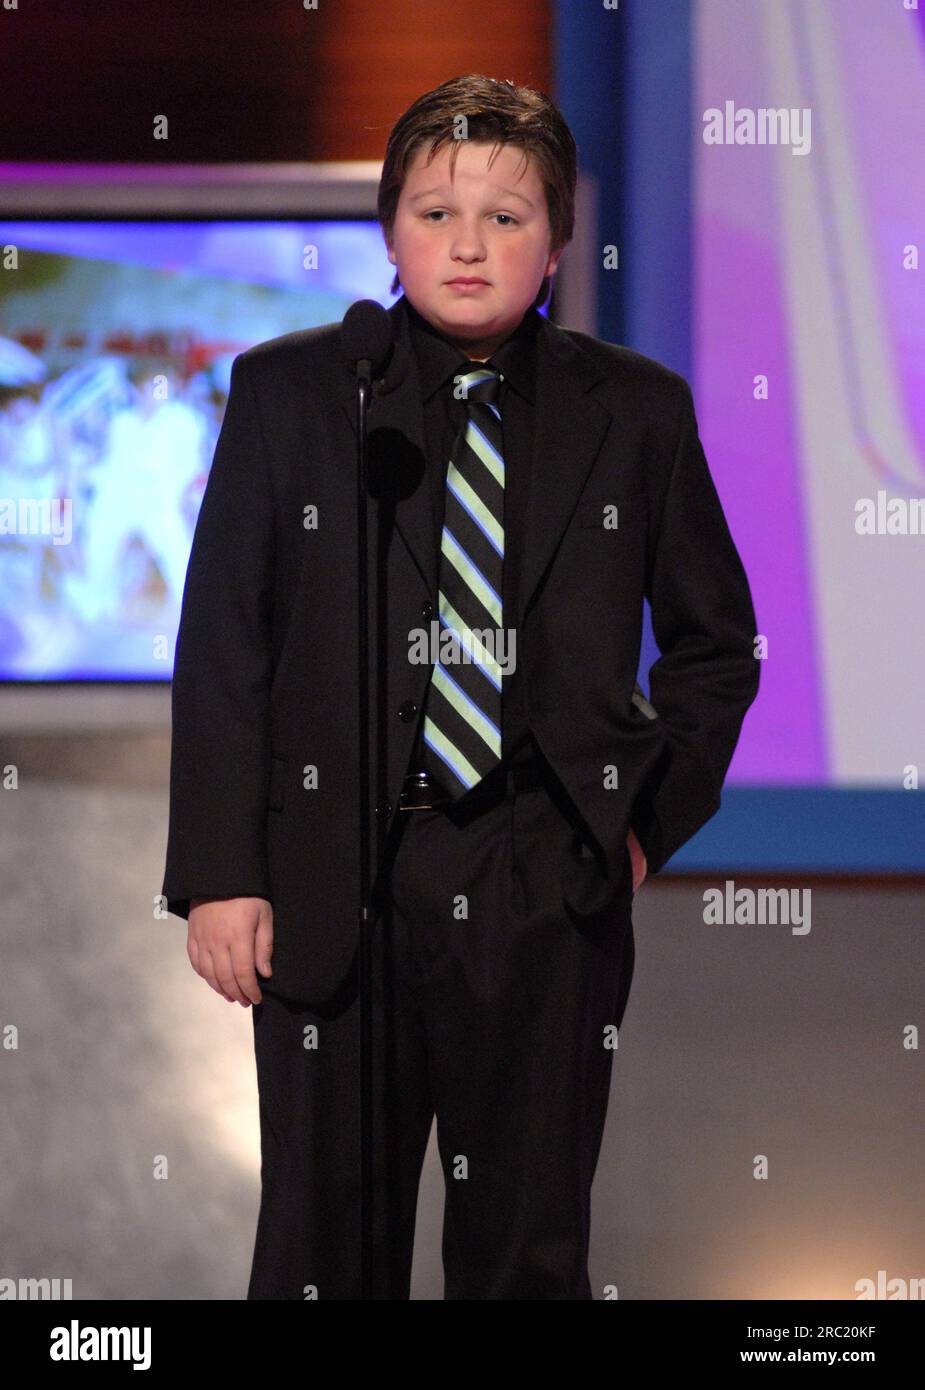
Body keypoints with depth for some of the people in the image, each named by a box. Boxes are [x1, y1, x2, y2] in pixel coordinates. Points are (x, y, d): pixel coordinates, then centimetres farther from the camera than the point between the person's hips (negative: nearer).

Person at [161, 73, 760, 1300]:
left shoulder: (638, 412, 5)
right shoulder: (287, 393, 3)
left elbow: (716, 639, 15)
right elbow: (222, 646, 1)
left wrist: (653, 817, 4)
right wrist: (220, 875, -5)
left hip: (552, 892, 1)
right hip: (336, 884, -1)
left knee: (532, 1248, 9)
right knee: (325, 1244, 6)